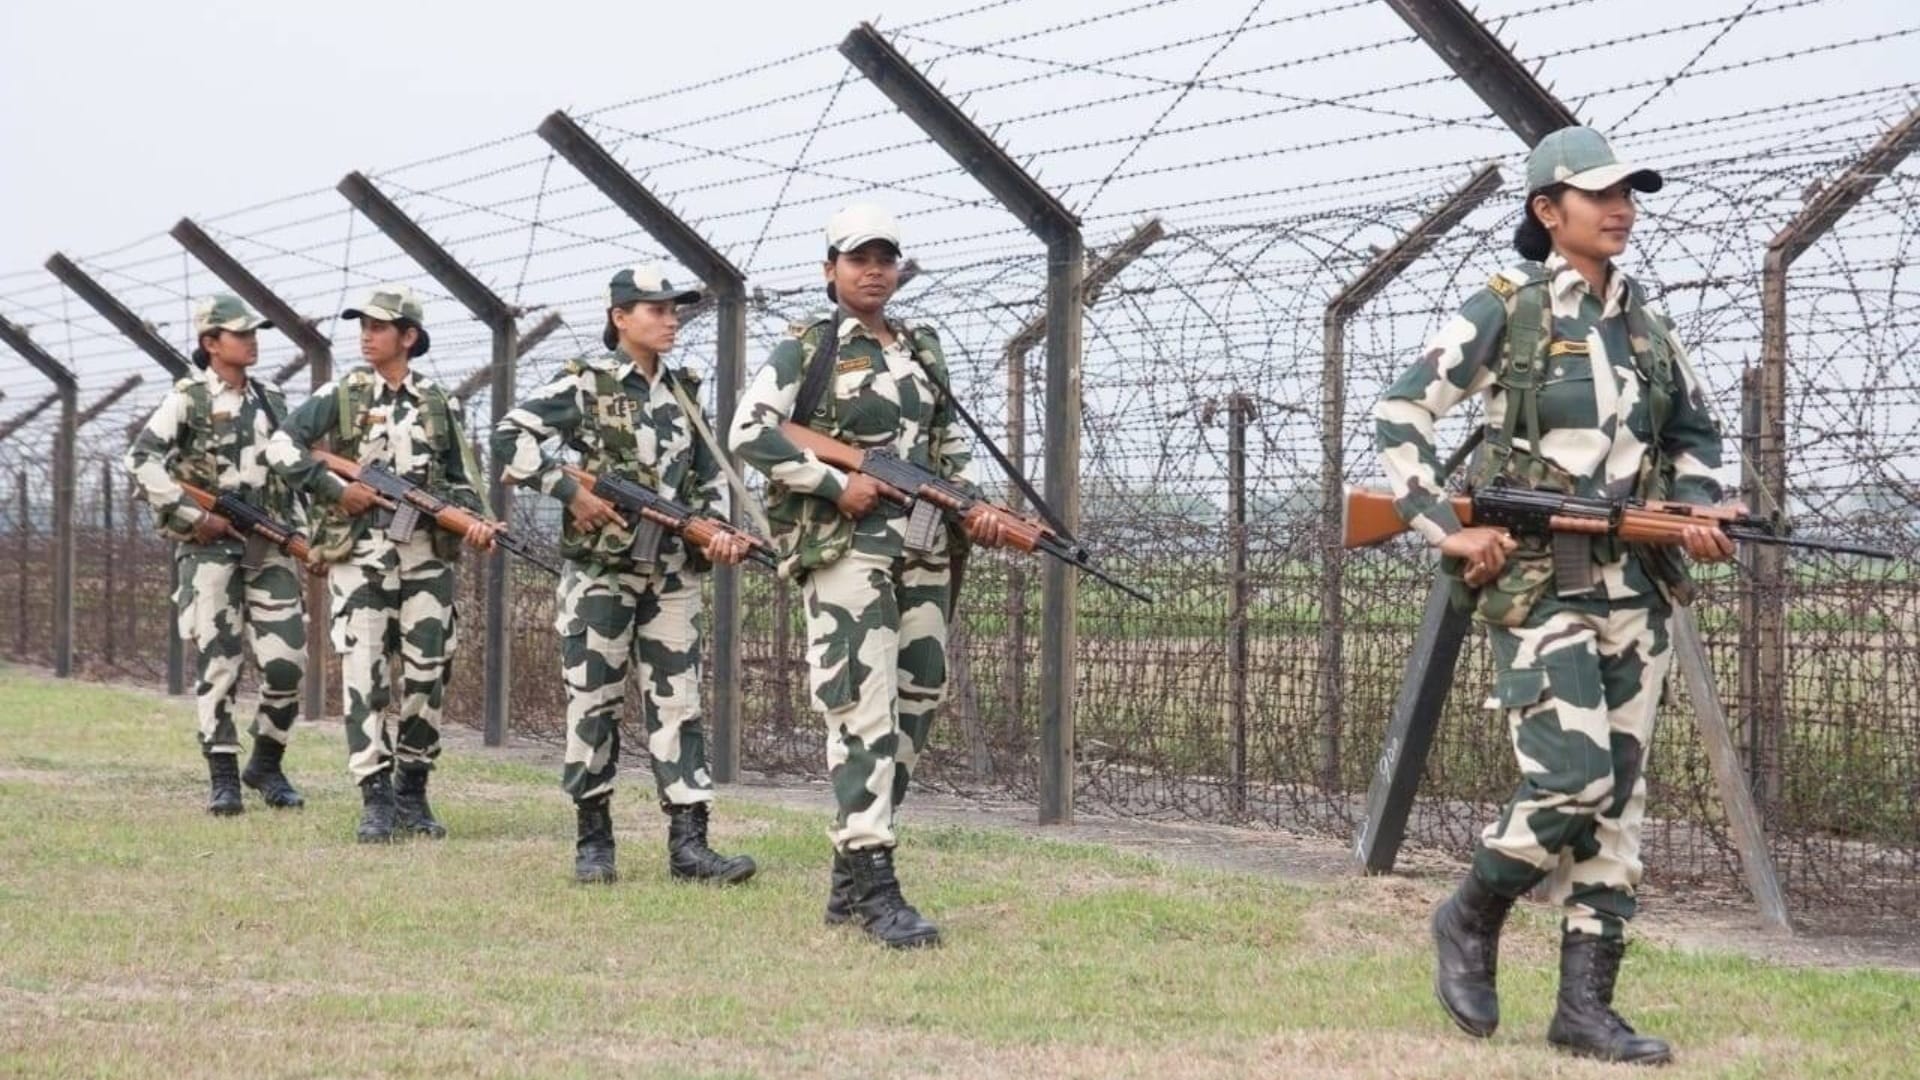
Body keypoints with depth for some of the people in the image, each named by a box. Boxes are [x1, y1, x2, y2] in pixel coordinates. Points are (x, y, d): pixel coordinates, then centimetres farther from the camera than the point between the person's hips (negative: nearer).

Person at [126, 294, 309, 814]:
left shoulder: (271, 400, 15)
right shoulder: (188, 399, -2)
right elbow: (142, 460, -12)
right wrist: (192, 516, -15)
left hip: (270, 546, 4)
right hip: (210, 546, -4)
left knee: (287, 663, -3)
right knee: (219, 662, -5)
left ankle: (266, 765, 16)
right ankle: (223, 777, 2)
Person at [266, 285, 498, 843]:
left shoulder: (437, 403, 11)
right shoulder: (342, 395, 4)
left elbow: (461, 479, 15)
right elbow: (281, 447, -2)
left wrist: (473, 519, -4)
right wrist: (336, 489, -11)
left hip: (426, 555, 2)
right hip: (359, 554, -2)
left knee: (426, 677, 3)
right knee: (364, 676, -6)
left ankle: (413, 792, 16)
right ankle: (376, 800, -2)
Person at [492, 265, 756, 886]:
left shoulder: (682, 393, 13)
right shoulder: (586, 385, -3)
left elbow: (710, 477, 19)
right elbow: (508, 440, -8)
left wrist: (717, 530, 1)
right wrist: (568, 491, -14)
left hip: (672, 573, 5)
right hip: (599, 570, -5)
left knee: (678, 703, 0)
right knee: (593, 703, 1)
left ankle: (689, 845, -2)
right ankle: (593, 841, 11)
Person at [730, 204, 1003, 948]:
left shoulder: (924, 351, 18)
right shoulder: (807, 350, 0)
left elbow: (950, 447, 25)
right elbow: (748, 433, -9)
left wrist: (970, 511, 6)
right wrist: (837, 486, -15)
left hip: (925, 553, 7)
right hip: (844, 549, -7)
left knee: (913, 709, 7)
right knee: (863, 711, -13)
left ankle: (849, 876, 16)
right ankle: (877, 890, -14)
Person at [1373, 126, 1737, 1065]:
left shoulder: (1644, 319, 12)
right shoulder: (1506, 310, -4)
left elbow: (1696, 435, 24)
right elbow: (1399, 416, -4)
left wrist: (1696, 509, 5)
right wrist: (1447, 529, -12)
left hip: (1635, 584, 6)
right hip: (1537, 581, -6)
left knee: (1620, 796, 3)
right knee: (1573, 783, -14)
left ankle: (1586, 1004, 9)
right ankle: (1470, 919, 12)